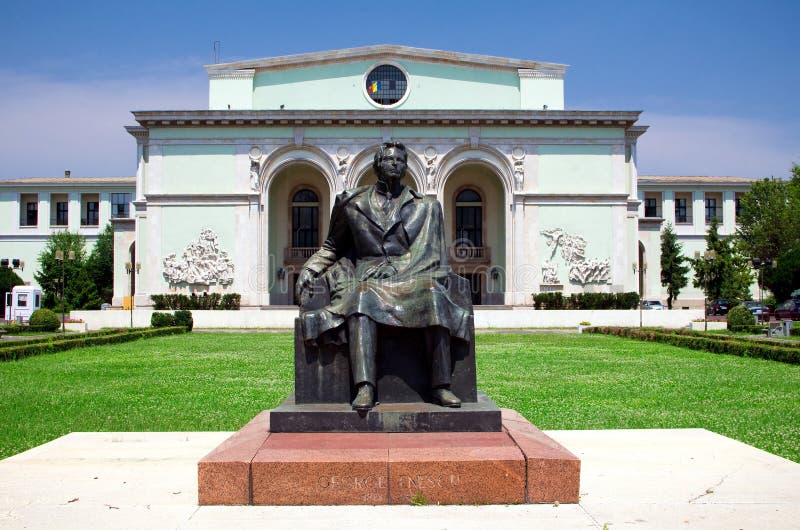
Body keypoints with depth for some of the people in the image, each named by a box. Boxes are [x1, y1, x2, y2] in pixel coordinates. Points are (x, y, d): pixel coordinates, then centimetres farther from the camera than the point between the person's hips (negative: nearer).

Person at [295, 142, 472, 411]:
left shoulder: (425, 207, 18)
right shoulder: (354, 204, 17)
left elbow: (433, 254, 15)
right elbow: (332, 247, 23)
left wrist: (441, 276, -4)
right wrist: (309, 270, 8)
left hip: (411, 276, 0)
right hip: (368, 276, 0)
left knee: (433, 292, -35)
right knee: (361, 298, -37)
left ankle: (441, 385, -33)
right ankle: (364, 388, -45)